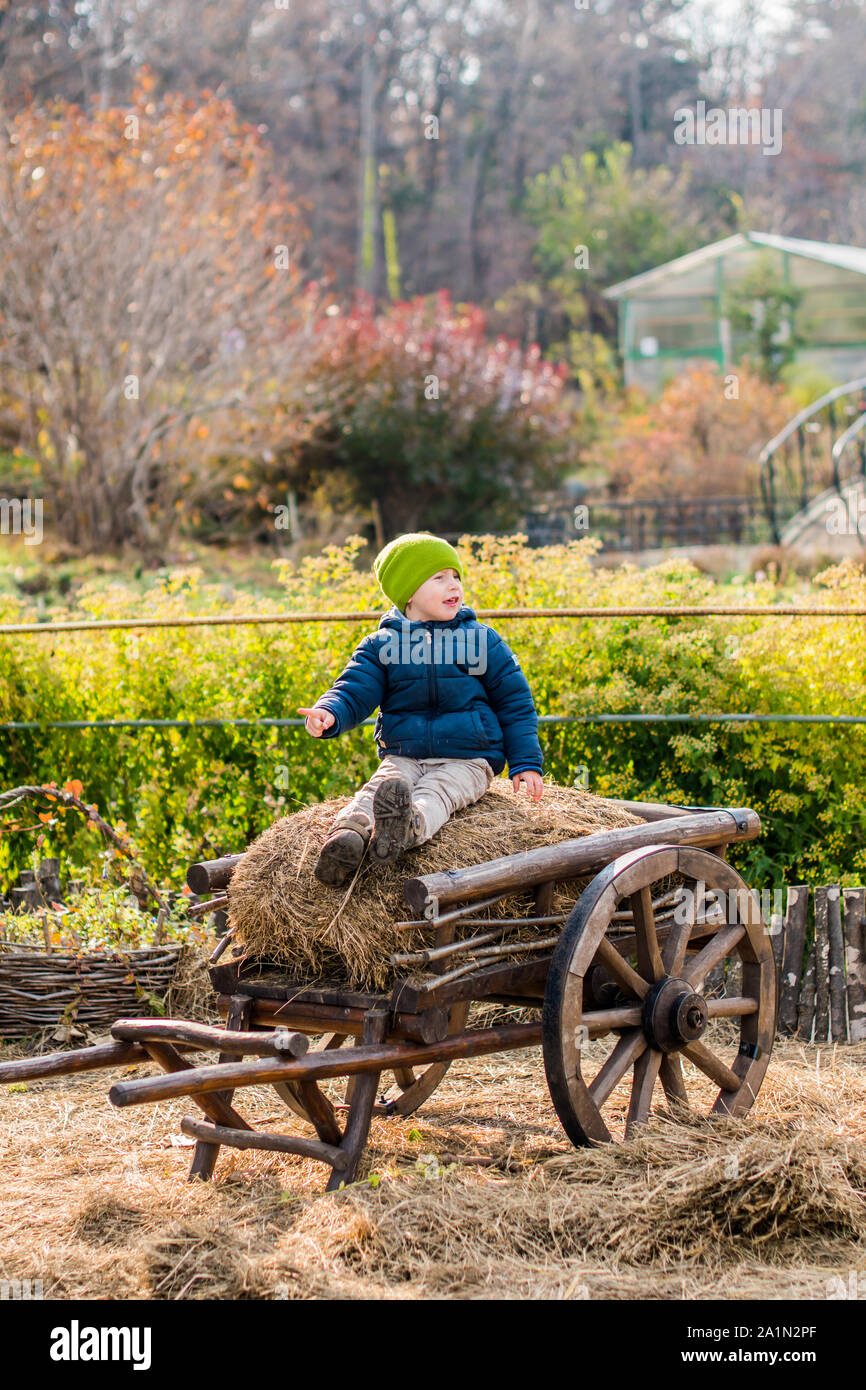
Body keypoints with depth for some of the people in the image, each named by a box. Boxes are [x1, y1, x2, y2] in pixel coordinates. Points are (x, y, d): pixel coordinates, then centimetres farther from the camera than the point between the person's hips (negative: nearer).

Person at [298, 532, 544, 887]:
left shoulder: (482, 640, 8)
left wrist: (526, 762, 3)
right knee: (376, 789, -30)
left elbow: (514, 701, 11)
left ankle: (409, 827, -67)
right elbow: (355, 691, 1)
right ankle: (349, 834, -59)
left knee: (435, 793, -34)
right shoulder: (380, 645, 8)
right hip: (403, 758, 2)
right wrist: (329, 714, -24)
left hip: (467, 760, -2)